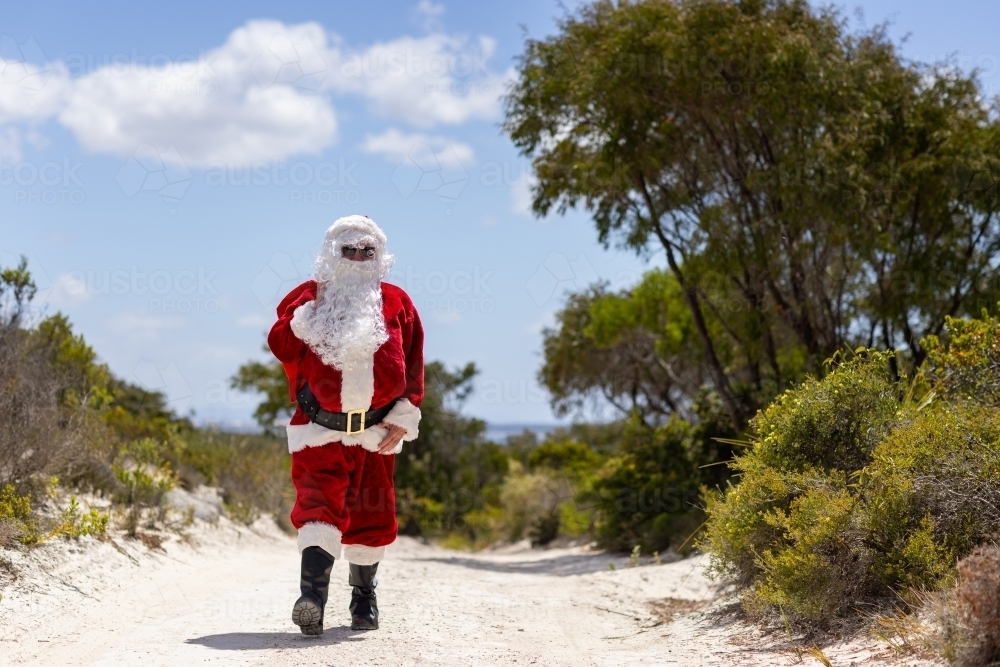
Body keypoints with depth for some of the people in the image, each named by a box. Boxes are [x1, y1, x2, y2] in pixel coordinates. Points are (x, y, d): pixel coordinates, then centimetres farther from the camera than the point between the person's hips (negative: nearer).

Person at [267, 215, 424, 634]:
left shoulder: (396, 302, 8)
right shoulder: (308, 296, 5)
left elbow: (413, 364, 7)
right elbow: (281, 346, -7)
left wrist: (405, 415, 0)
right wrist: (313, 309, -15)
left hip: (376, 432, 2)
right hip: (320, 429, -2)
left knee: (371, 514, 10)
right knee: (319, 505, -16)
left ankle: (364, 598, 26)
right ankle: (312, 600, -23)